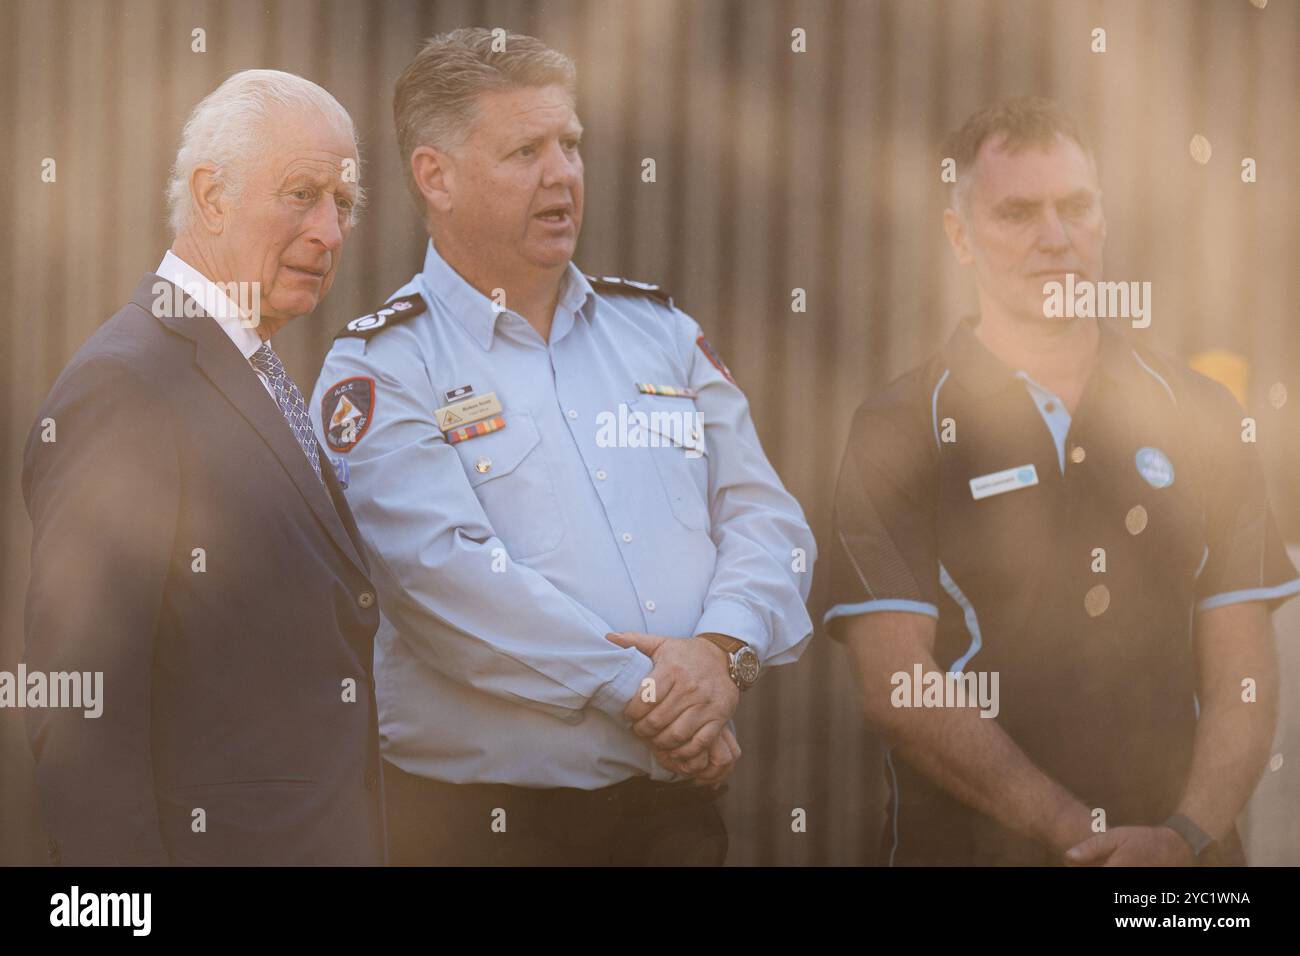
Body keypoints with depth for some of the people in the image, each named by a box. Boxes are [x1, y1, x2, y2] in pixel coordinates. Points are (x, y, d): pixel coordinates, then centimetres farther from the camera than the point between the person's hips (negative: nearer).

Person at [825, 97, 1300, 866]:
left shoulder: (1199, 418, 5)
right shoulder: (900, 430, -3)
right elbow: (897, 685, -10)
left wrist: (1186, 836, -15)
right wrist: (1080, 833, -17)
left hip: (1182, 858, 2)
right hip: (968, 846, -2)